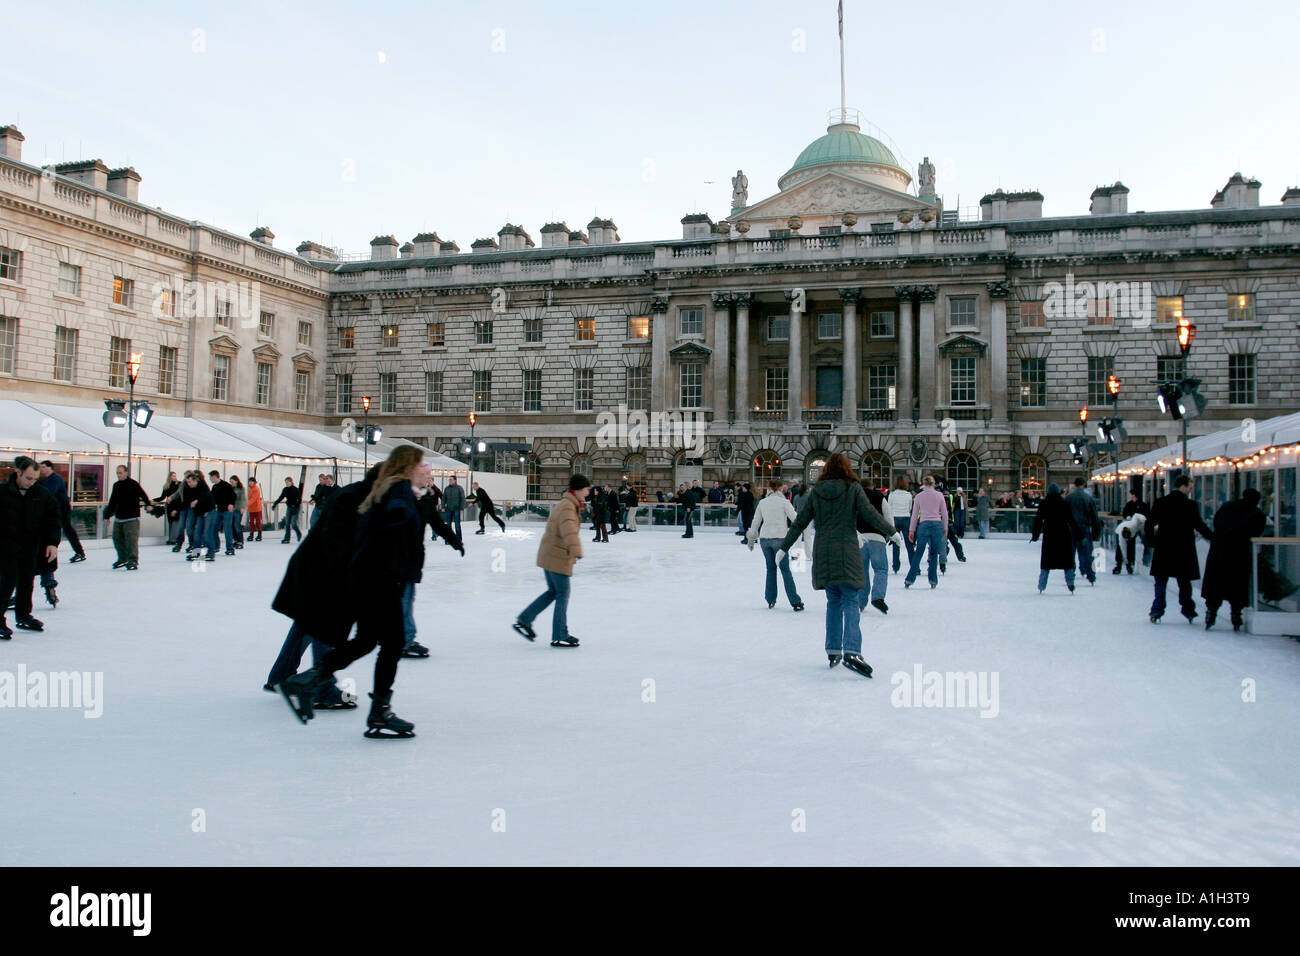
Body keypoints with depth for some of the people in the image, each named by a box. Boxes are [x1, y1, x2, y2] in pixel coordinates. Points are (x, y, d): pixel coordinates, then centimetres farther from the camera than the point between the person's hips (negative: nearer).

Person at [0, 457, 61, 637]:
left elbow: (52, 519, 4)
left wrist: (52, 542, -4)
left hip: (31, 547, 4)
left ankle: (23, 616, 27)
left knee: (27, 581, 12)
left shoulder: (42, 494, -1)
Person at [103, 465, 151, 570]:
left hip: (131, 518, -7)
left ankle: (133, 561, -7)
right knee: (117, 539, 12)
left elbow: (143, 495, -8)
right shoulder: (116, 485, 13)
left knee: (131, 539, -11)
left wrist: (147, 504, -16)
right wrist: (107, 515, 24)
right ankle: (122, 559, 27)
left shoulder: (133, 484, -7)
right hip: (118, 518, 7)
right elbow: (112, 502, 21)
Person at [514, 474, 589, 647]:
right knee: (563, 594, 0)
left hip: (547, 554, 10)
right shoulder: (568, 507, -19)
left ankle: (524, 620, 19)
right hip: (557, 556, -10)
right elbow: (569, 530, -39)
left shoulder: (565, 504, 13)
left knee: (553, 591, 18)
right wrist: (576, 551, -53)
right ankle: (559, 636, 7)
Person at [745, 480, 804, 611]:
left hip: (764, 538, 4)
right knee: (785, 569, 1)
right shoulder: (784, 502, -6)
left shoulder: (762, 502, 7)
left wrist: (751, 537, 23)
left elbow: (755, 522, 13)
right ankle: (795, 601, -1)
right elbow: (795, 518, -8)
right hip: (779, 538, -4)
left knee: (770, 568, 15)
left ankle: (770, 599, 16)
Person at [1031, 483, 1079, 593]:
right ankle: (1070, 582, 4)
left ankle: (1042, 585, 5)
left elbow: (1038, 519, 0)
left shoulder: (1043, 503, -1)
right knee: (1067, 561, 10)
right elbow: (1072, 519, -2)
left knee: (1046, 561, 7)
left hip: (1049, 535, 1)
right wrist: (1078, 534, 2)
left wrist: (1035, 534, 7)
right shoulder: (1064, 503, -2)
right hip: (1064, 535, -1)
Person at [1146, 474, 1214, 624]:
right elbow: (1199, 526, -7)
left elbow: (1150, 524, -4)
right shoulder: (1190, 505, -8)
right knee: (1184, 583, 13)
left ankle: (1157, 611, 1)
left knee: (1160, 583, 8)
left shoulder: (1161, 503, -1)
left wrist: (1152, 541, 5)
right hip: (1183, 550, -1)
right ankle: (1188, 611, 19)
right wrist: (1213, 537, 6)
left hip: (1163, 550, 1)